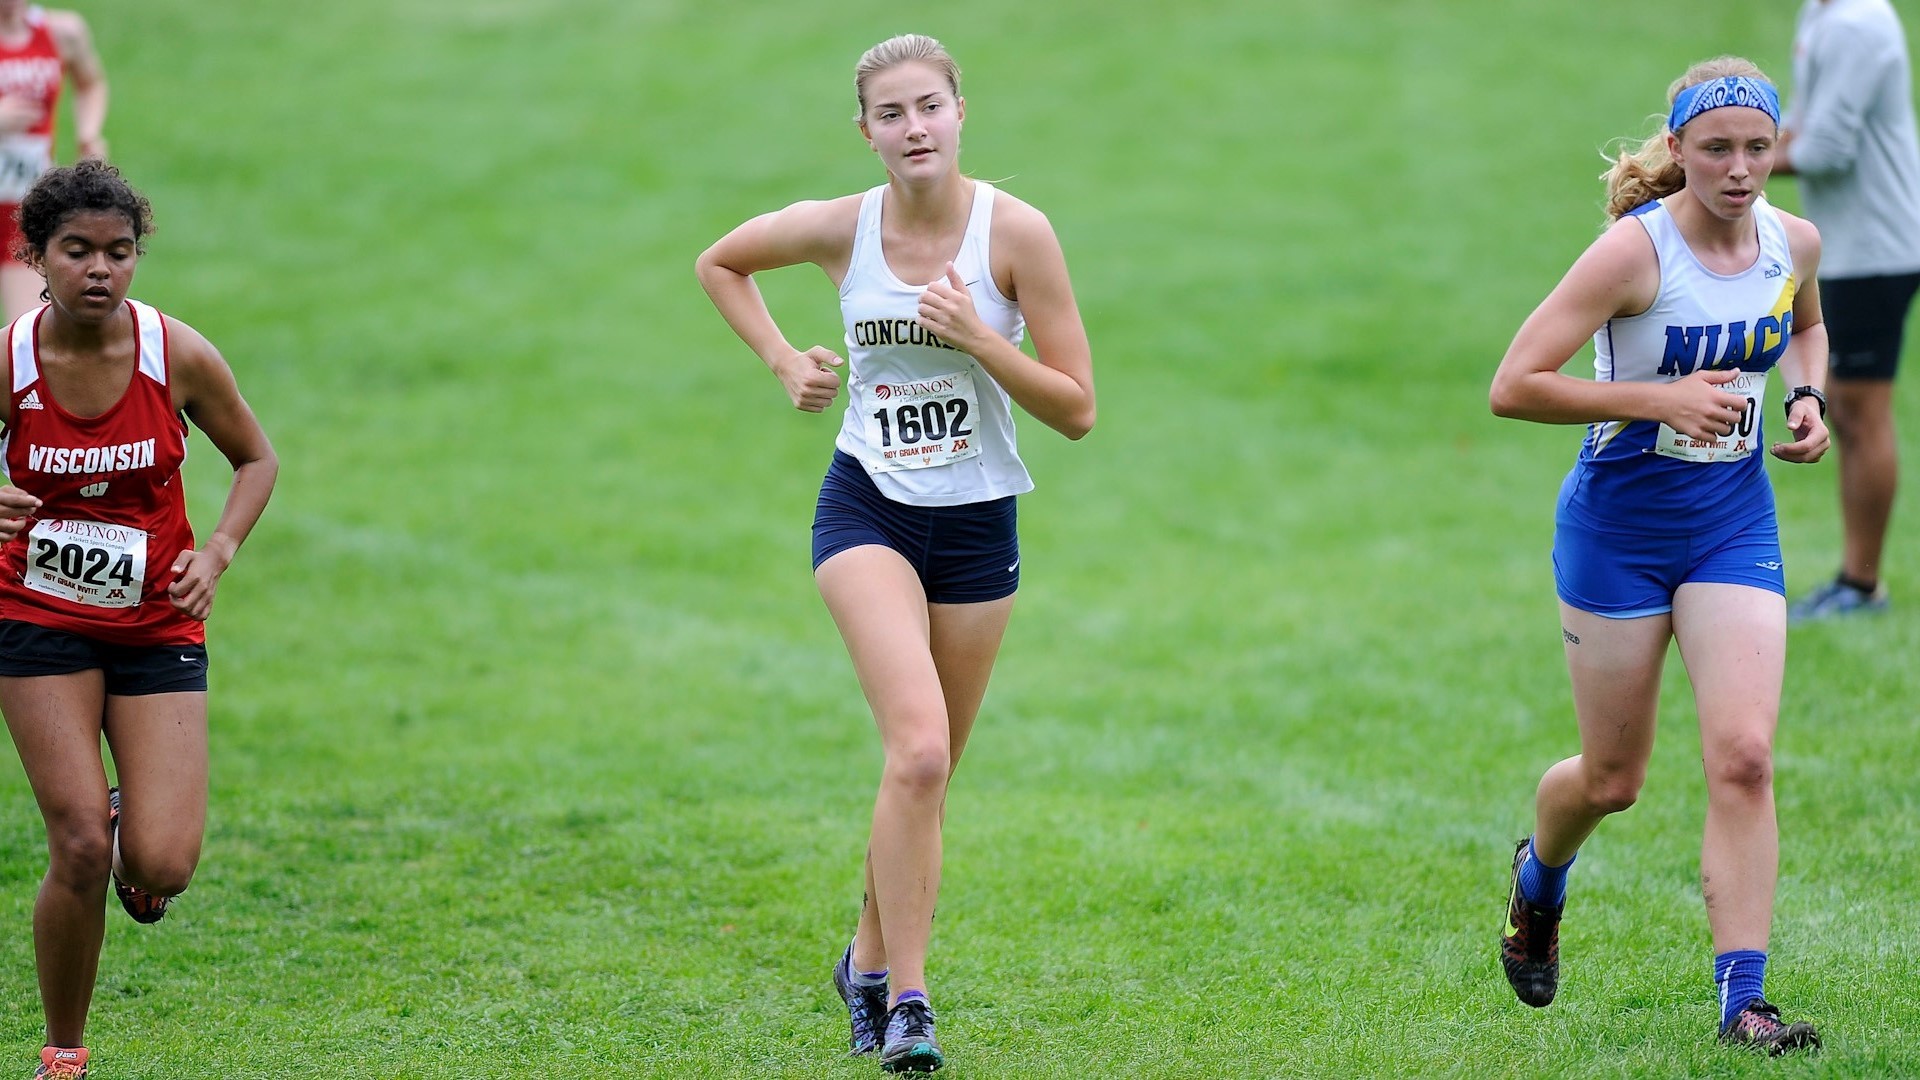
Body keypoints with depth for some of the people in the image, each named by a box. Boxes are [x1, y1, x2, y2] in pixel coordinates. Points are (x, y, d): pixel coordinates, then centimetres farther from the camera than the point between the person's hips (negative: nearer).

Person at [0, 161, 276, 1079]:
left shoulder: (179, 356, -10)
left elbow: (256, 459, 5)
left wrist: (217, 552, -11)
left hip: (158, 626, 1)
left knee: (162, 867, -12)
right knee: (81, 851, -13)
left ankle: (135, 829, 27)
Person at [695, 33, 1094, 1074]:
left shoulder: (1015, 232, -9)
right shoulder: (840, 227, -6)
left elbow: (1076, 411, -8)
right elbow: (719, 262, 16)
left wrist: (977, 335, -20)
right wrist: (783, 360, 3)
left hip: (977, 525, 1)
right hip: (868, 510, -1)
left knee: (926, 772, 10)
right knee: (918, 748, -21)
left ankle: (870, 960, 32)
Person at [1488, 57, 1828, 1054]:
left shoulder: (1795, 243, -2)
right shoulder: (1636, 249, -19)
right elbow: (1512, 387, -21)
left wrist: (1806, 397, 3)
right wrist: (1658, 395, -26)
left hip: (1736, 525, 4)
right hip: (1618, 529, -3)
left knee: (1743, 757, -12)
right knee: (1612, 780, 8)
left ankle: (1741, 1000, -10)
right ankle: (1538, 879, 43)